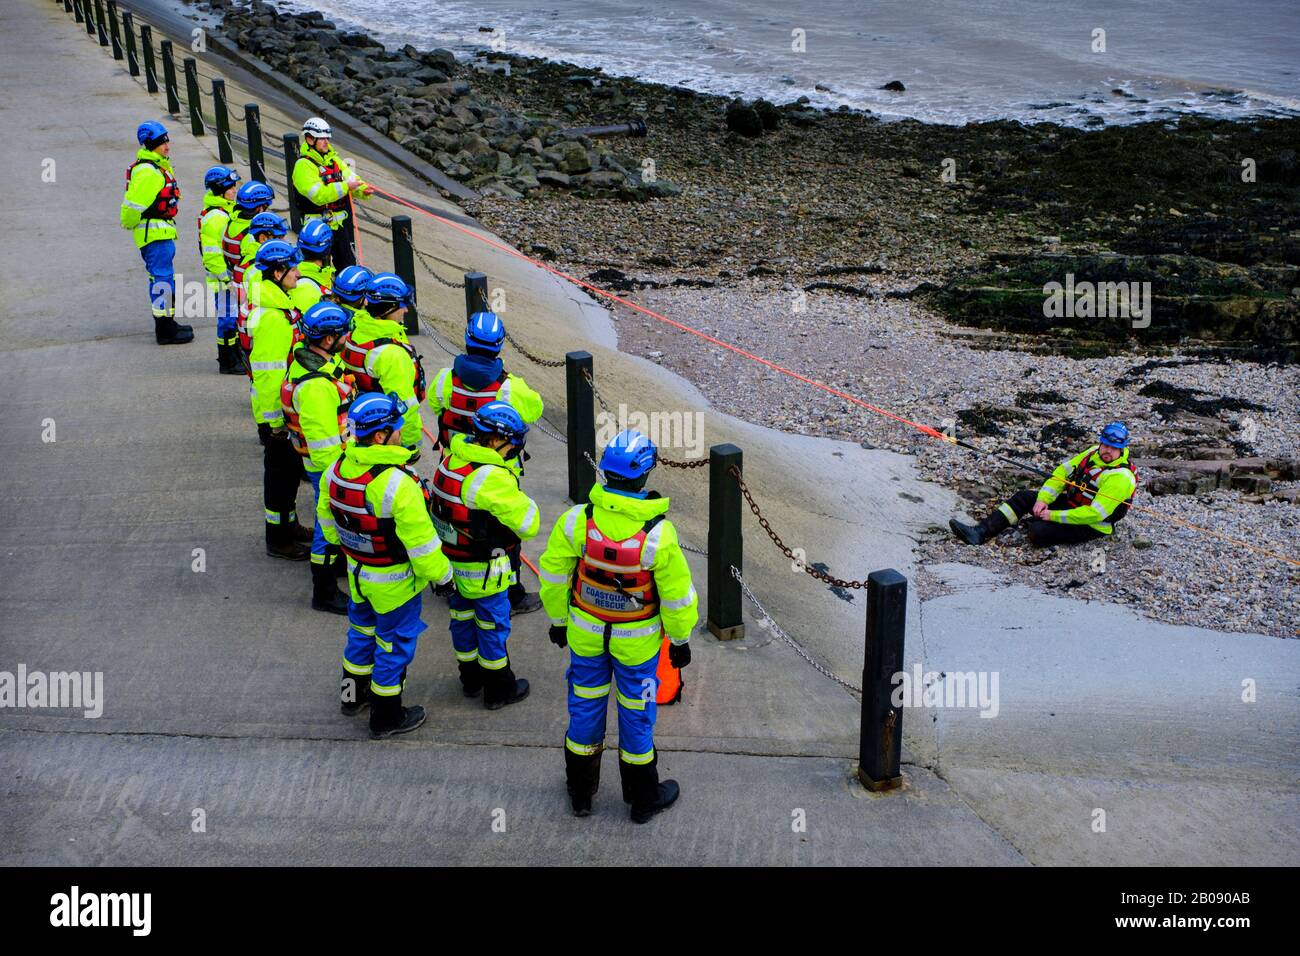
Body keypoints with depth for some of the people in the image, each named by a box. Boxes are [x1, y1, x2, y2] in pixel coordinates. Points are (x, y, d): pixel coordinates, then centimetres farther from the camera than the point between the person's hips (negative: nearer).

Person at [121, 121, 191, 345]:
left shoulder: (159, 166, 14)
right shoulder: (146, 172, -20)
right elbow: (133, 204, -21)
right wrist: (129, 224, -6)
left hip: (162, 232, 11)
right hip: (154, 233, -11)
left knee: (162, 278, 18)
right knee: (163, 278, -7)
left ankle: (167, 323, 29)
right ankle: (165, 330, -3)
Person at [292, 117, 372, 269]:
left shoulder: (333, 158, 11)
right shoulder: (303, 165, -15)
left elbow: (350, 177, 7)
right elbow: (319, 195, -25)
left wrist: (363, 190, -15)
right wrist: (345, 186, -29)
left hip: (342, 222, 8)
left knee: (348, 263, 17)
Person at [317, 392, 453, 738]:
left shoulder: (338, 468, -8)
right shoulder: (397, 483, -32)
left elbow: (326, 517, 8)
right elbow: (420, 540, -25)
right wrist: (441, 573, -11)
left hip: (357, 571, 7)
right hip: (394, 582, -7)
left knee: (361, 631, 28)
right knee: (395, 643, 10)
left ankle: (352, 694, 46)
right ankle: (387, 717, 25)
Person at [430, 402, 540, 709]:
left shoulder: (452, 459, -3)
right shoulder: (493, 478, -27)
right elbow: (529, 525, -23)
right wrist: (521, 499, -4)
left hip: (451, 558, 8)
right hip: (482, 569, -8)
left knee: (463, 617, 22)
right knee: (493, 625, 9)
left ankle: (471, 678, 39)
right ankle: (499, 689, 24)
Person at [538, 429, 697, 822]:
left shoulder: (576, 521, -20)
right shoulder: (659, 534, -26)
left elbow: (554, 576, -6)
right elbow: (677, 594, -15)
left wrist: (557, 620, 11)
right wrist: (680, 639, 2)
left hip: (586, 632, 2)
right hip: (637, 641, -2)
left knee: (585, 707, 20)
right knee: (636, 715, 16)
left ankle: (581, 792, 36)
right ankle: (643, 797, 33)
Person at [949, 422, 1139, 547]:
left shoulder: (1120, 477, -25)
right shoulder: (1094, 453, 0)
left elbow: (1095, 514, -30)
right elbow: (1063, 471, 6)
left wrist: (1054, 516, -25)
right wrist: (1043, 499, -8)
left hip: (1091, 526, -8)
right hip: (1069, 501, 8)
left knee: (1038, 532, -28)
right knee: (1025, 496, -3)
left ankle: (1032, 524, 9)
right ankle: (980, 532, -10)